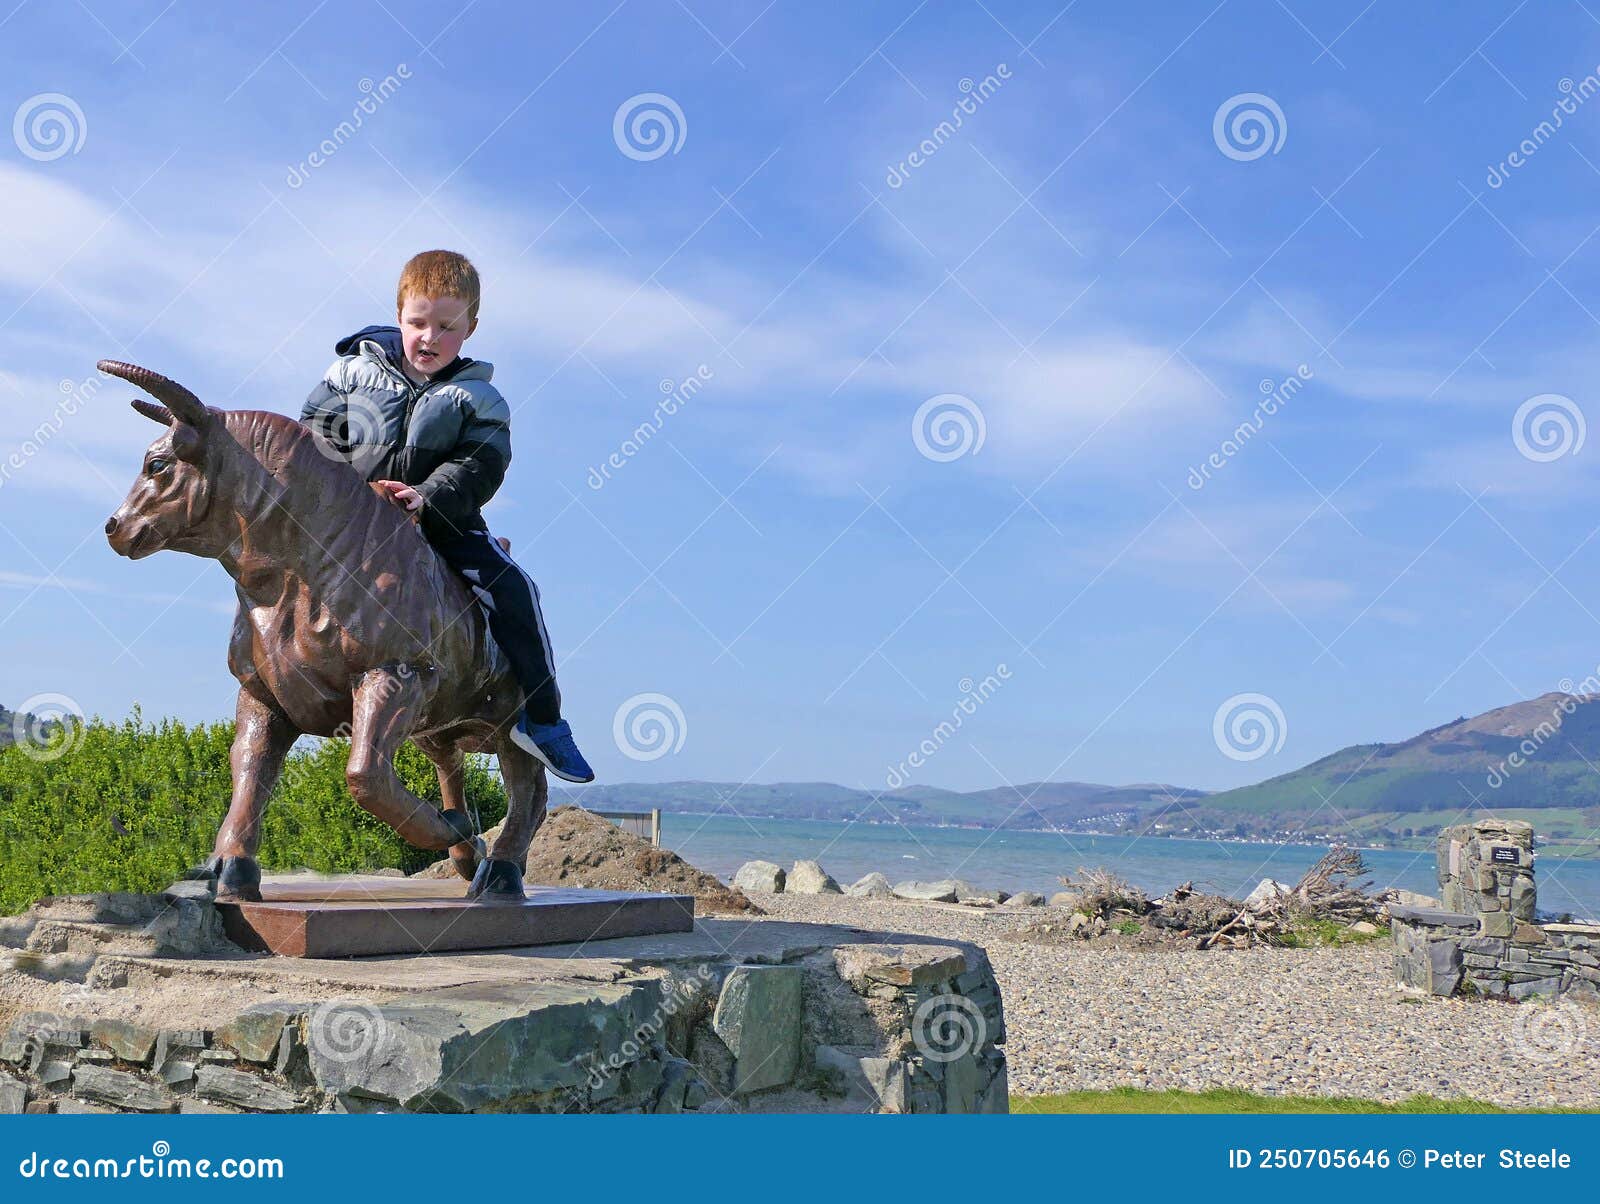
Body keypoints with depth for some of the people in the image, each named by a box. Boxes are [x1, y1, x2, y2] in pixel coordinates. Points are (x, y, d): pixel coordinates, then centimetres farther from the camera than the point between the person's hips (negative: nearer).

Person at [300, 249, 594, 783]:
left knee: (510, 588, -18)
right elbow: (315, 434, 8)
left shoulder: (478, 399, 0)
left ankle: (543, 719, -8)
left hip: (444, 521, -1)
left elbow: (476, 470, -12)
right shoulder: (354, 369, 4)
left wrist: (426, 499, -31)